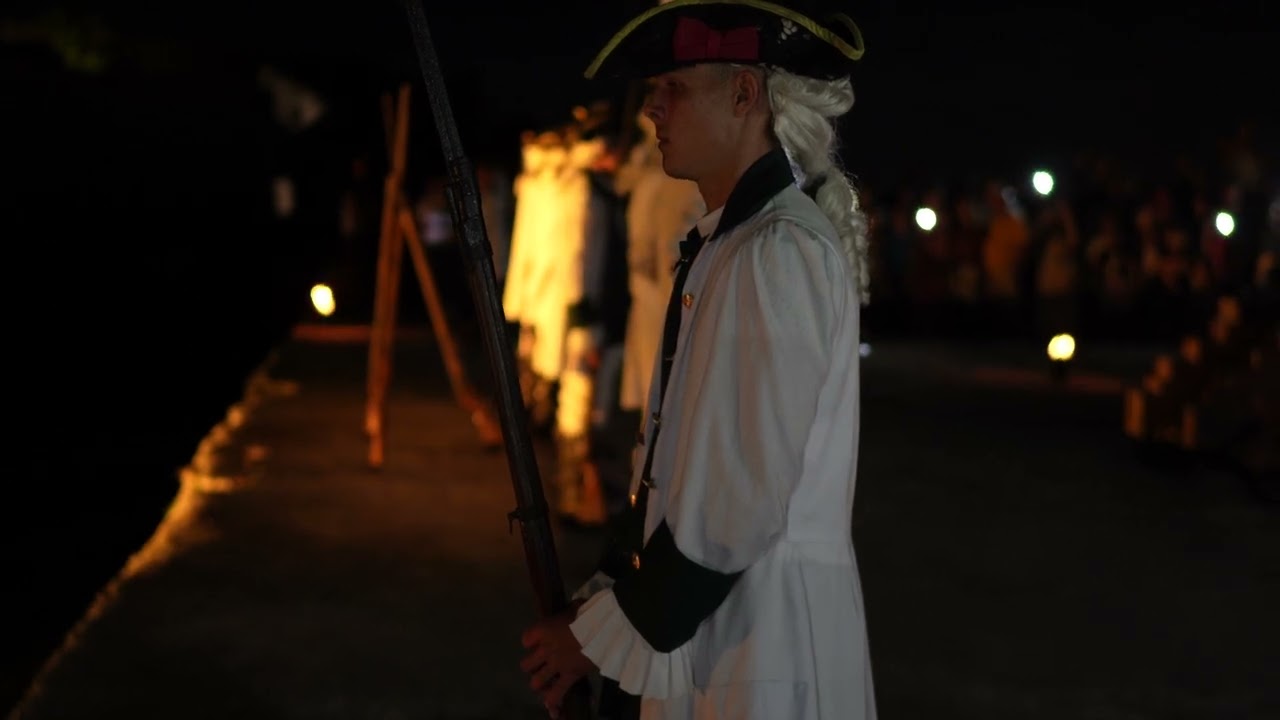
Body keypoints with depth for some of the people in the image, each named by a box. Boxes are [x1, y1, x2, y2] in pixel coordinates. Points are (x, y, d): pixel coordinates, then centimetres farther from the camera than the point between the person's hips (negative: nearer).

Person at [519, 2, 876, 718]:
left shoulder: (776, 255, -17)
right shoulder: (728, 244, 12)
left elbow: (743, 499, -22)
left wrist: (600, 638, -14)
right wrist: (606, 597, 9)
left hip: (756, 655, -8)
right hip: (702, 626, 8)